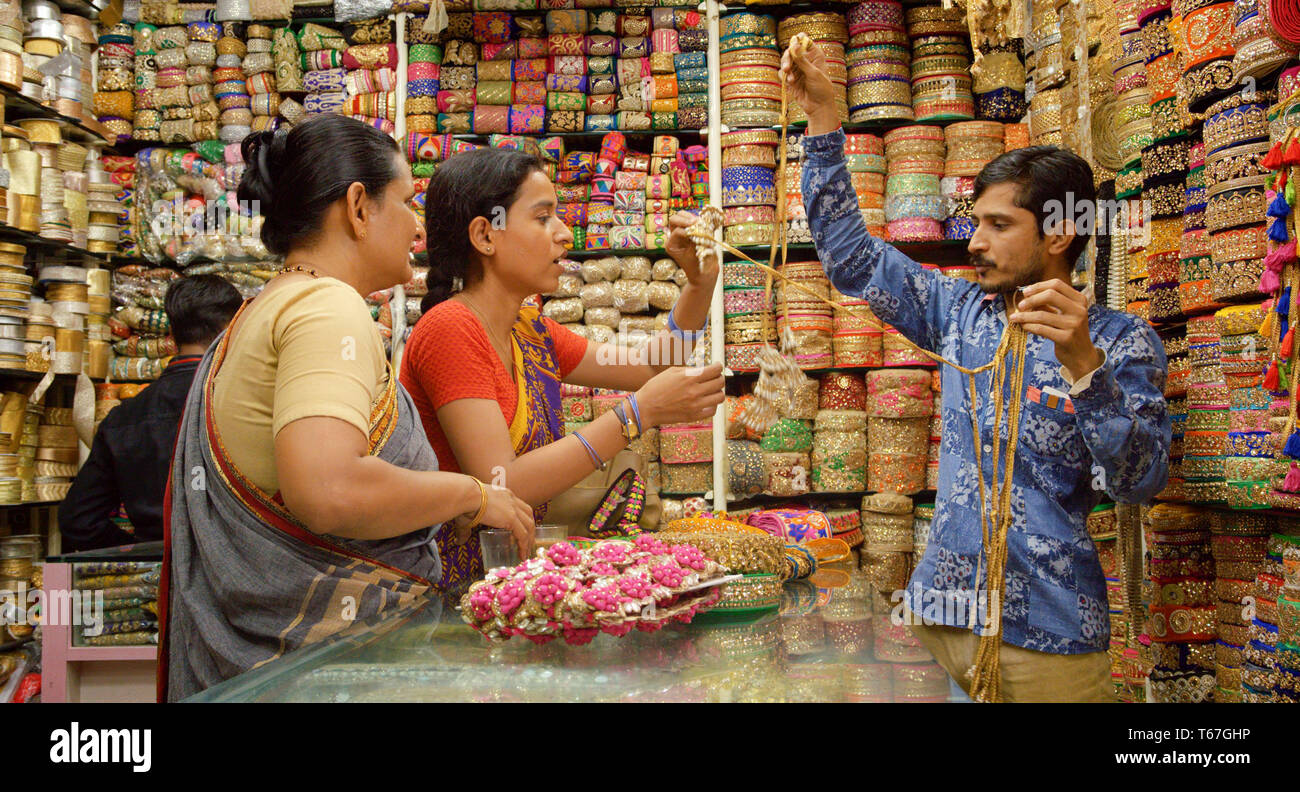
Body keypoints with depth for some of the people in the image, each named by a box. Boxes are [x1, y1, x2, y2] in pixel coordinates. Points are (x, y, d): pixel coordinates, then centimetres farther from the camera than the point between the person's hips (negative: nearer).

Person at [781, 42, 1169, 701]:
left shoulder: (1121, 342, -6)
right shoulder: (960, 313, 7)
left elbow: (1140, 479, -16)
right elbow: (852, 258, 10)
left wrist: (1083, 365, -30)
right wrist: (822, 118, 5)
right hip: (937, 609, 4)